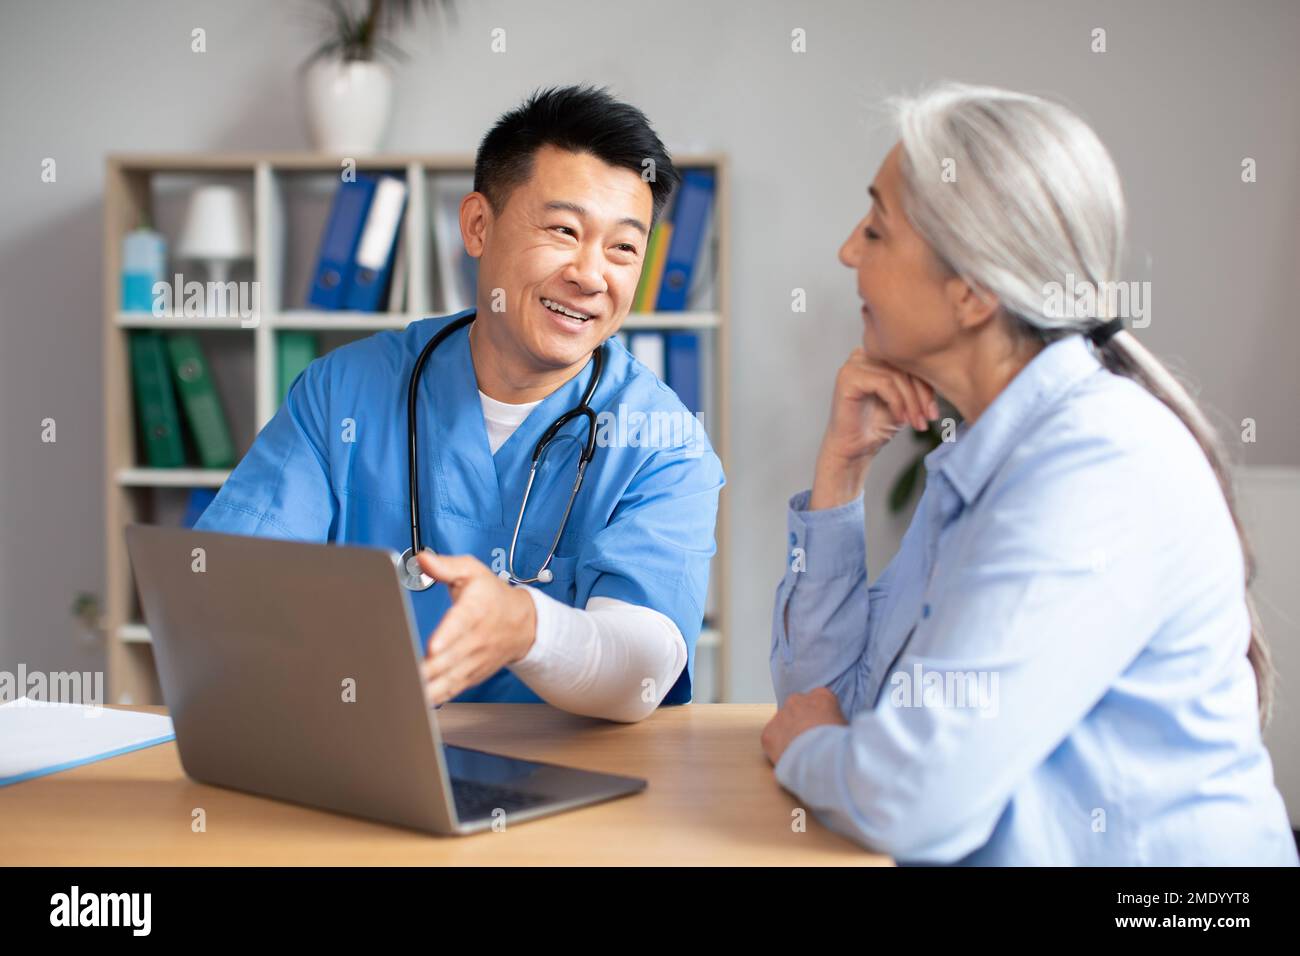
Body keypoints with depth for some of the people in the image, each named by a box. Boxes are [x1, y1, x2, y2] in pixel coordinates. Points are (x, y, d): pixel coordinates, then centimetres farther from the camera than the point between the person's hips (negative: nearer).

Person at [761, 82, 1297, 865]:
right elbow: (824, 690, 9)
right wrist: (842, 468, 0)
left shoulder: (1104, 469, -21)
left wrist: (804, 750, -6)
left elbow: (913, 803, -27)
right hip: (997, 851, 7)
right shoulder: (986, 454, 6)